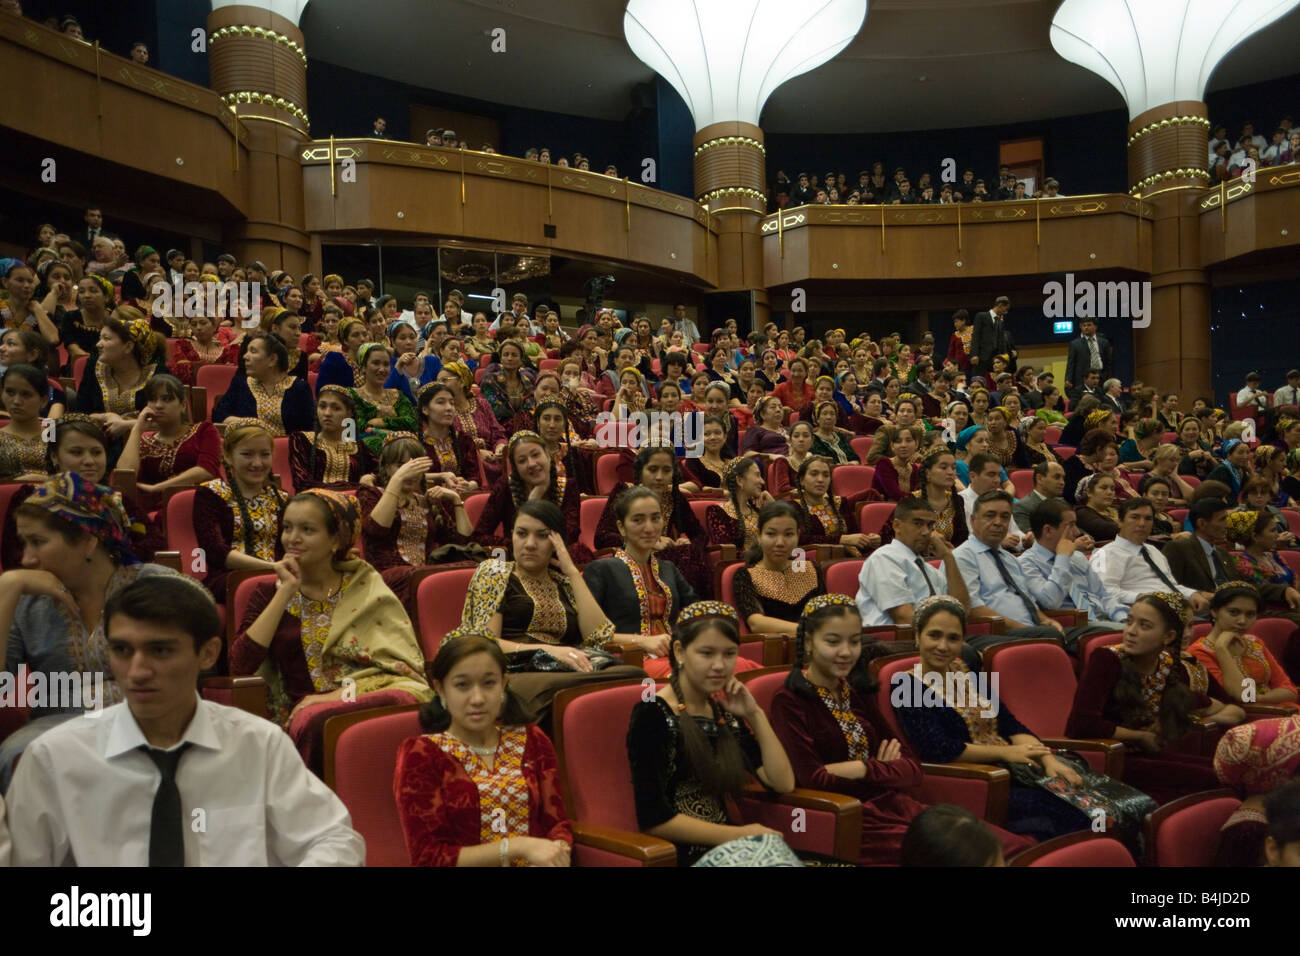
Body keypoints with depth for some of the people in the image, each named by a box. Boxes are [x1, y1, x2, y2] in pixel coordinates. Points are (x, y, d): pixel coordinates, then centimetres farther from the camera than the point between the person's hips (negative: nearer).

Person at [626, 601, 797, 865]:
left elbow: (783, 783, 9)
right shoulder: (652, 715, -11)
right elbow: (654, 819, -16)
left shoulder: (724, 713, 11)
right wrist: (739, 834, -14)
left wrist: (756, 715, 1)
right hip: (683, 853, -6)